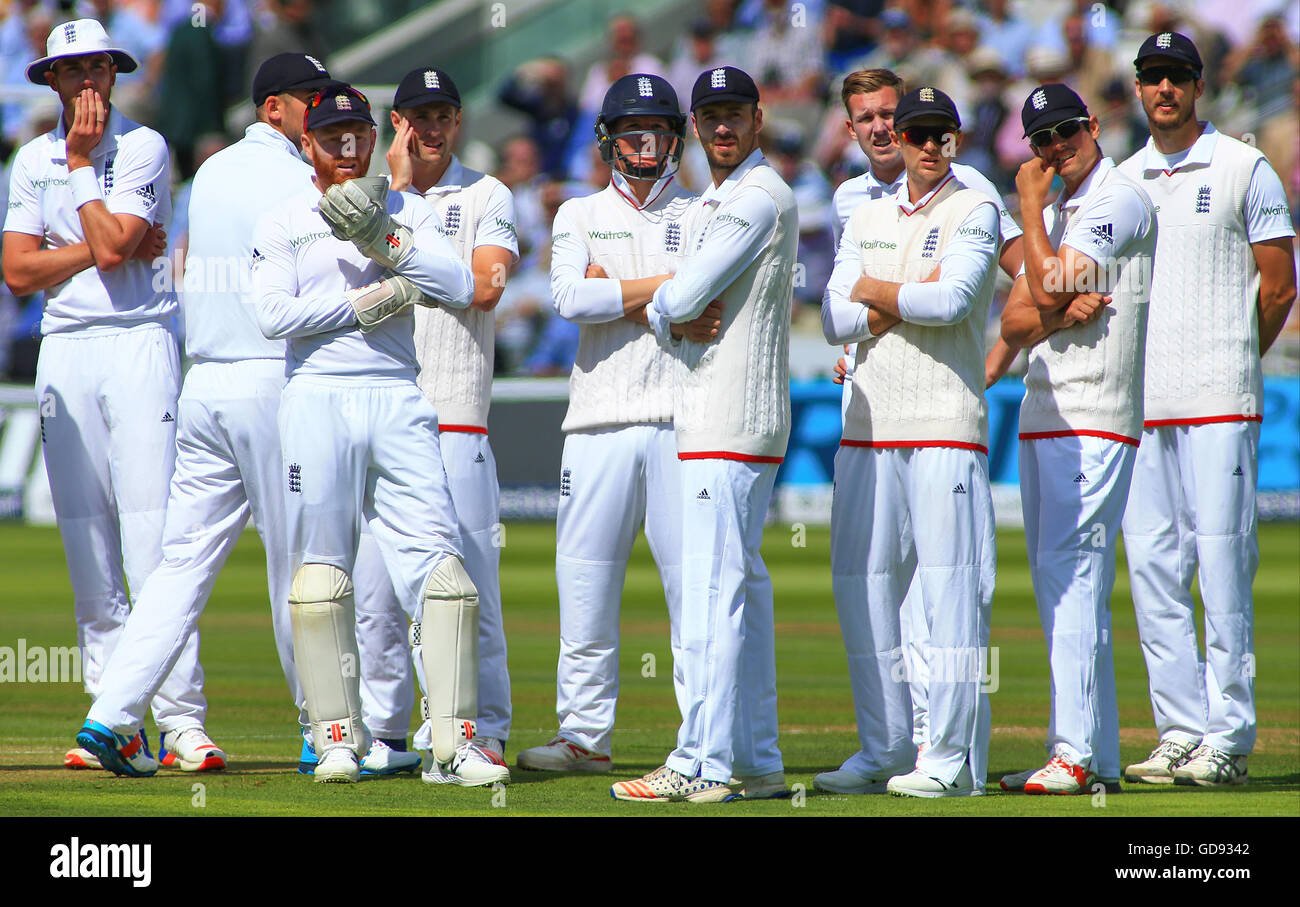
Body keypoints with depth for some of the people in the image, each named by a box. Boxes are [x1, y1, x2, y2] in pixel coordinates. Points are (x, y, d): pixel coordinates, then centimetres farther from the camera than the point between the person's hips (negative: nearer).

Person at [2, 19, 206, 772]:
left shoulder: (144, 148, -1)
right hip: (65, 349, 5)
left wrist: (82, 163, -5)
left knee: (153, 535, -12)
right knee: (88, 544, 2)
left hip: (138, 342, -5)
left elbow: (113, 246, -14)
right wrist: (107, 246, -7)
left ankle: (181, 715, -14)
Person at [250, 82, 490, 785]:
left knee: (438, 562, -7)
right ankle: (337, 735, 4)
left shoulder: (408, 213, 14)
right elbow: (274, 314, -7)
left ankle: (454, 738, -7)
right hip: (317, 402, -1)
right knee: (321, 571, -4)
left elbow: (460, 287, -1)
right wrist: (366, 302, -9)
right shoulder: (281, 223, 9)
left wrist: (382, 240, -10)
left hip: (398, 402, 1)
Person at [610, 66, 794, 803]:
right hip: (710, 413, 11)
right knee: (744, 590, 11)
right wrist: (680, 315, -5)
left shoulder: (760, 197, -12)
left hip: (731, 416, -11)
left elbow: (688, 297, -18)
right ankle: (758, 762, 15)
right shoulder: (717, 202, 21)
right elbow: (694, 302, 18)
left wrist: (659, 309, 4)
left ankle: (702, 764, -12)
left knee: (714, 590, -11)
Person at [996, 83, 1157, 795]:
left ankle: (1077, 752, -19)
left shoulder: (1120, 202, -9)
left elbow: (1049, 288, -18)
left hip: (1094, 419, -9)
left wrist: (1029, 206, -8)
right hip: (1041, 415, 9)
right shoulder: (1055, 214, 19)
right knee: (1056, 586, 8)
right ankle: (1096, 755, 11)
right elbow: (1014, 322, 11)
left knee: (1070, 572, -16)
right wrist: (1063, 314, -10)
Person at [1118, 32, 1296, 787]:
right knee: (1153, 568, 3)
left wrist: (1228, 362, 4)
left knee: (1223, 565, -8)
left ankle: (1229, 740, -6)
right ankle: (1181, 732, 8)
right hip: (1139, 406, 5)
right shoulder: (1122, 180, 16)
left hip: (1218, 405, -5)